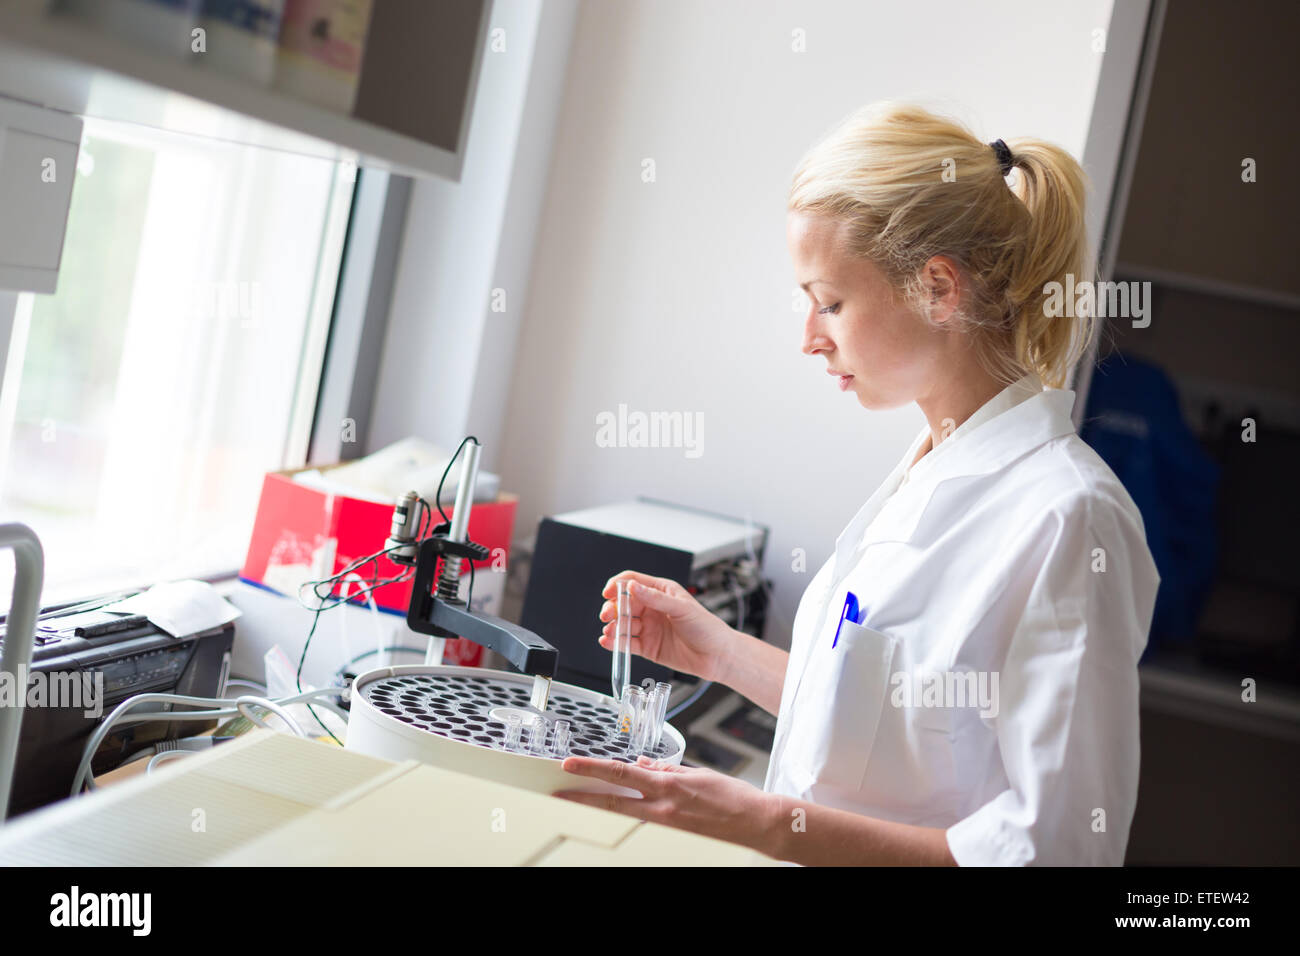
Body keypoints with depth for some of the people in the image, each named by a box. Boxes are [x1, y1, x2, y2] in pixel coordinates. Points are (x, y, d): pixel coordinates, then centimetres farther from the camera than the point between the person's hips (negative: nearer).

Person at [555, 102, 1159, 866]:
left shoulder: (1064, 515, -22)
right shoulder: (931, 475, 4)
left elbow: (1056, 845, -23)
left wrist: (769, 824, -26)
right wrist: (722, 653, 3)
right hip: (799, 849, 7)